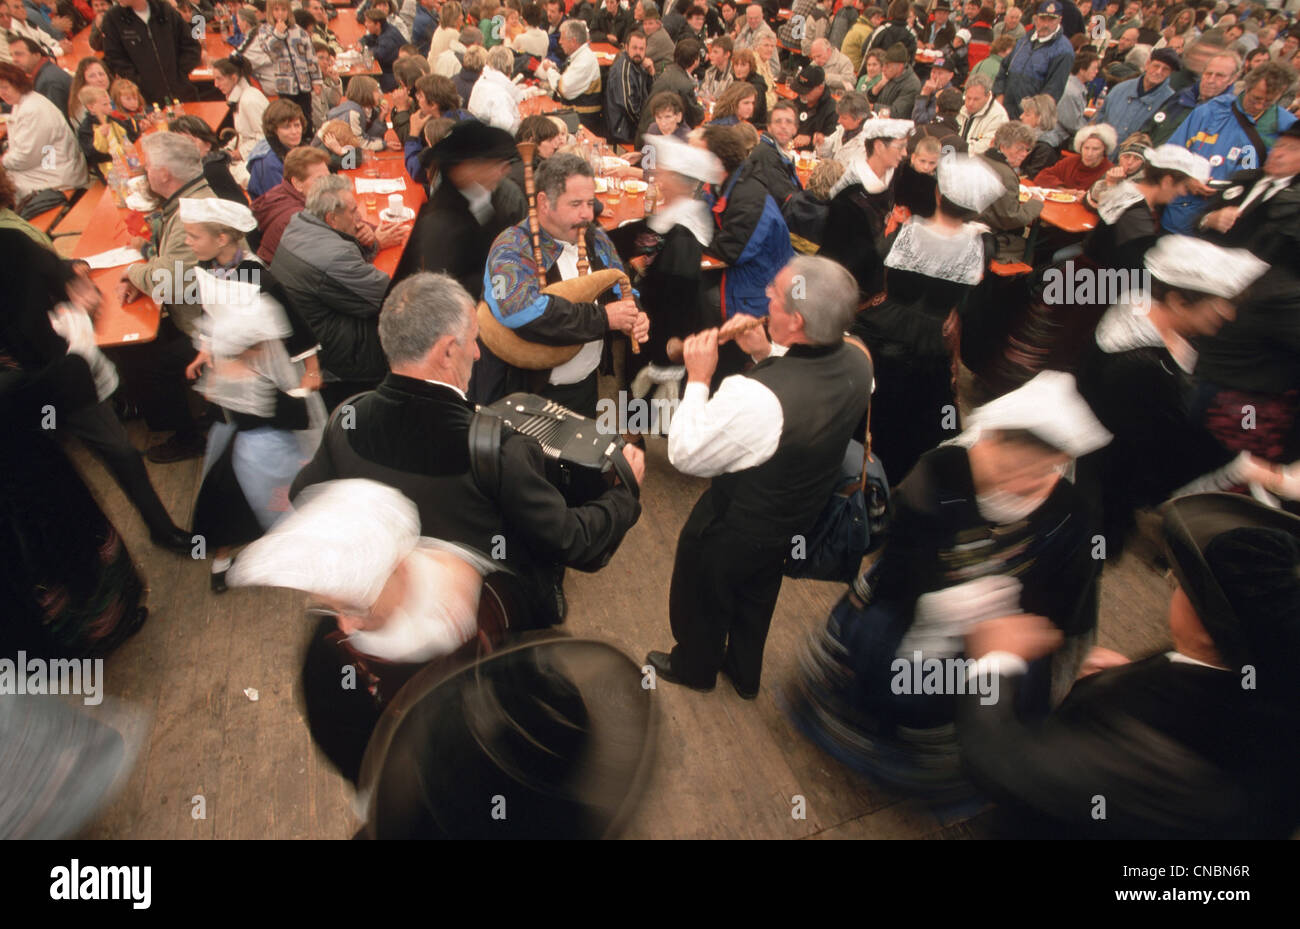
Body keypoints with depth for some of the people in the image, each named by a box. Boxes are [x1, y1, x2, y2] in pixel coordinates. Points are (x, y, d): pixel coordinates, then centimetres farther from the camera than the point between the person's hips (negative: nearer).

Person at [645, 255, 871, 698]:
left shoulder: (752, 396, -43)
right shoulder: (857, 364, -19)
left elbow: (685, 454, -27)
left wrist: (698, 379, -20)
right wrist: (767, 355, -5)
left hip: (732, 530, -6)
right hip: (797, 518, 6)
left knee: (701, 599, 26)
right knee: (757, 598, 32)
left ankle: (694, 668, 54)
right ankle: (745, 674, 57)